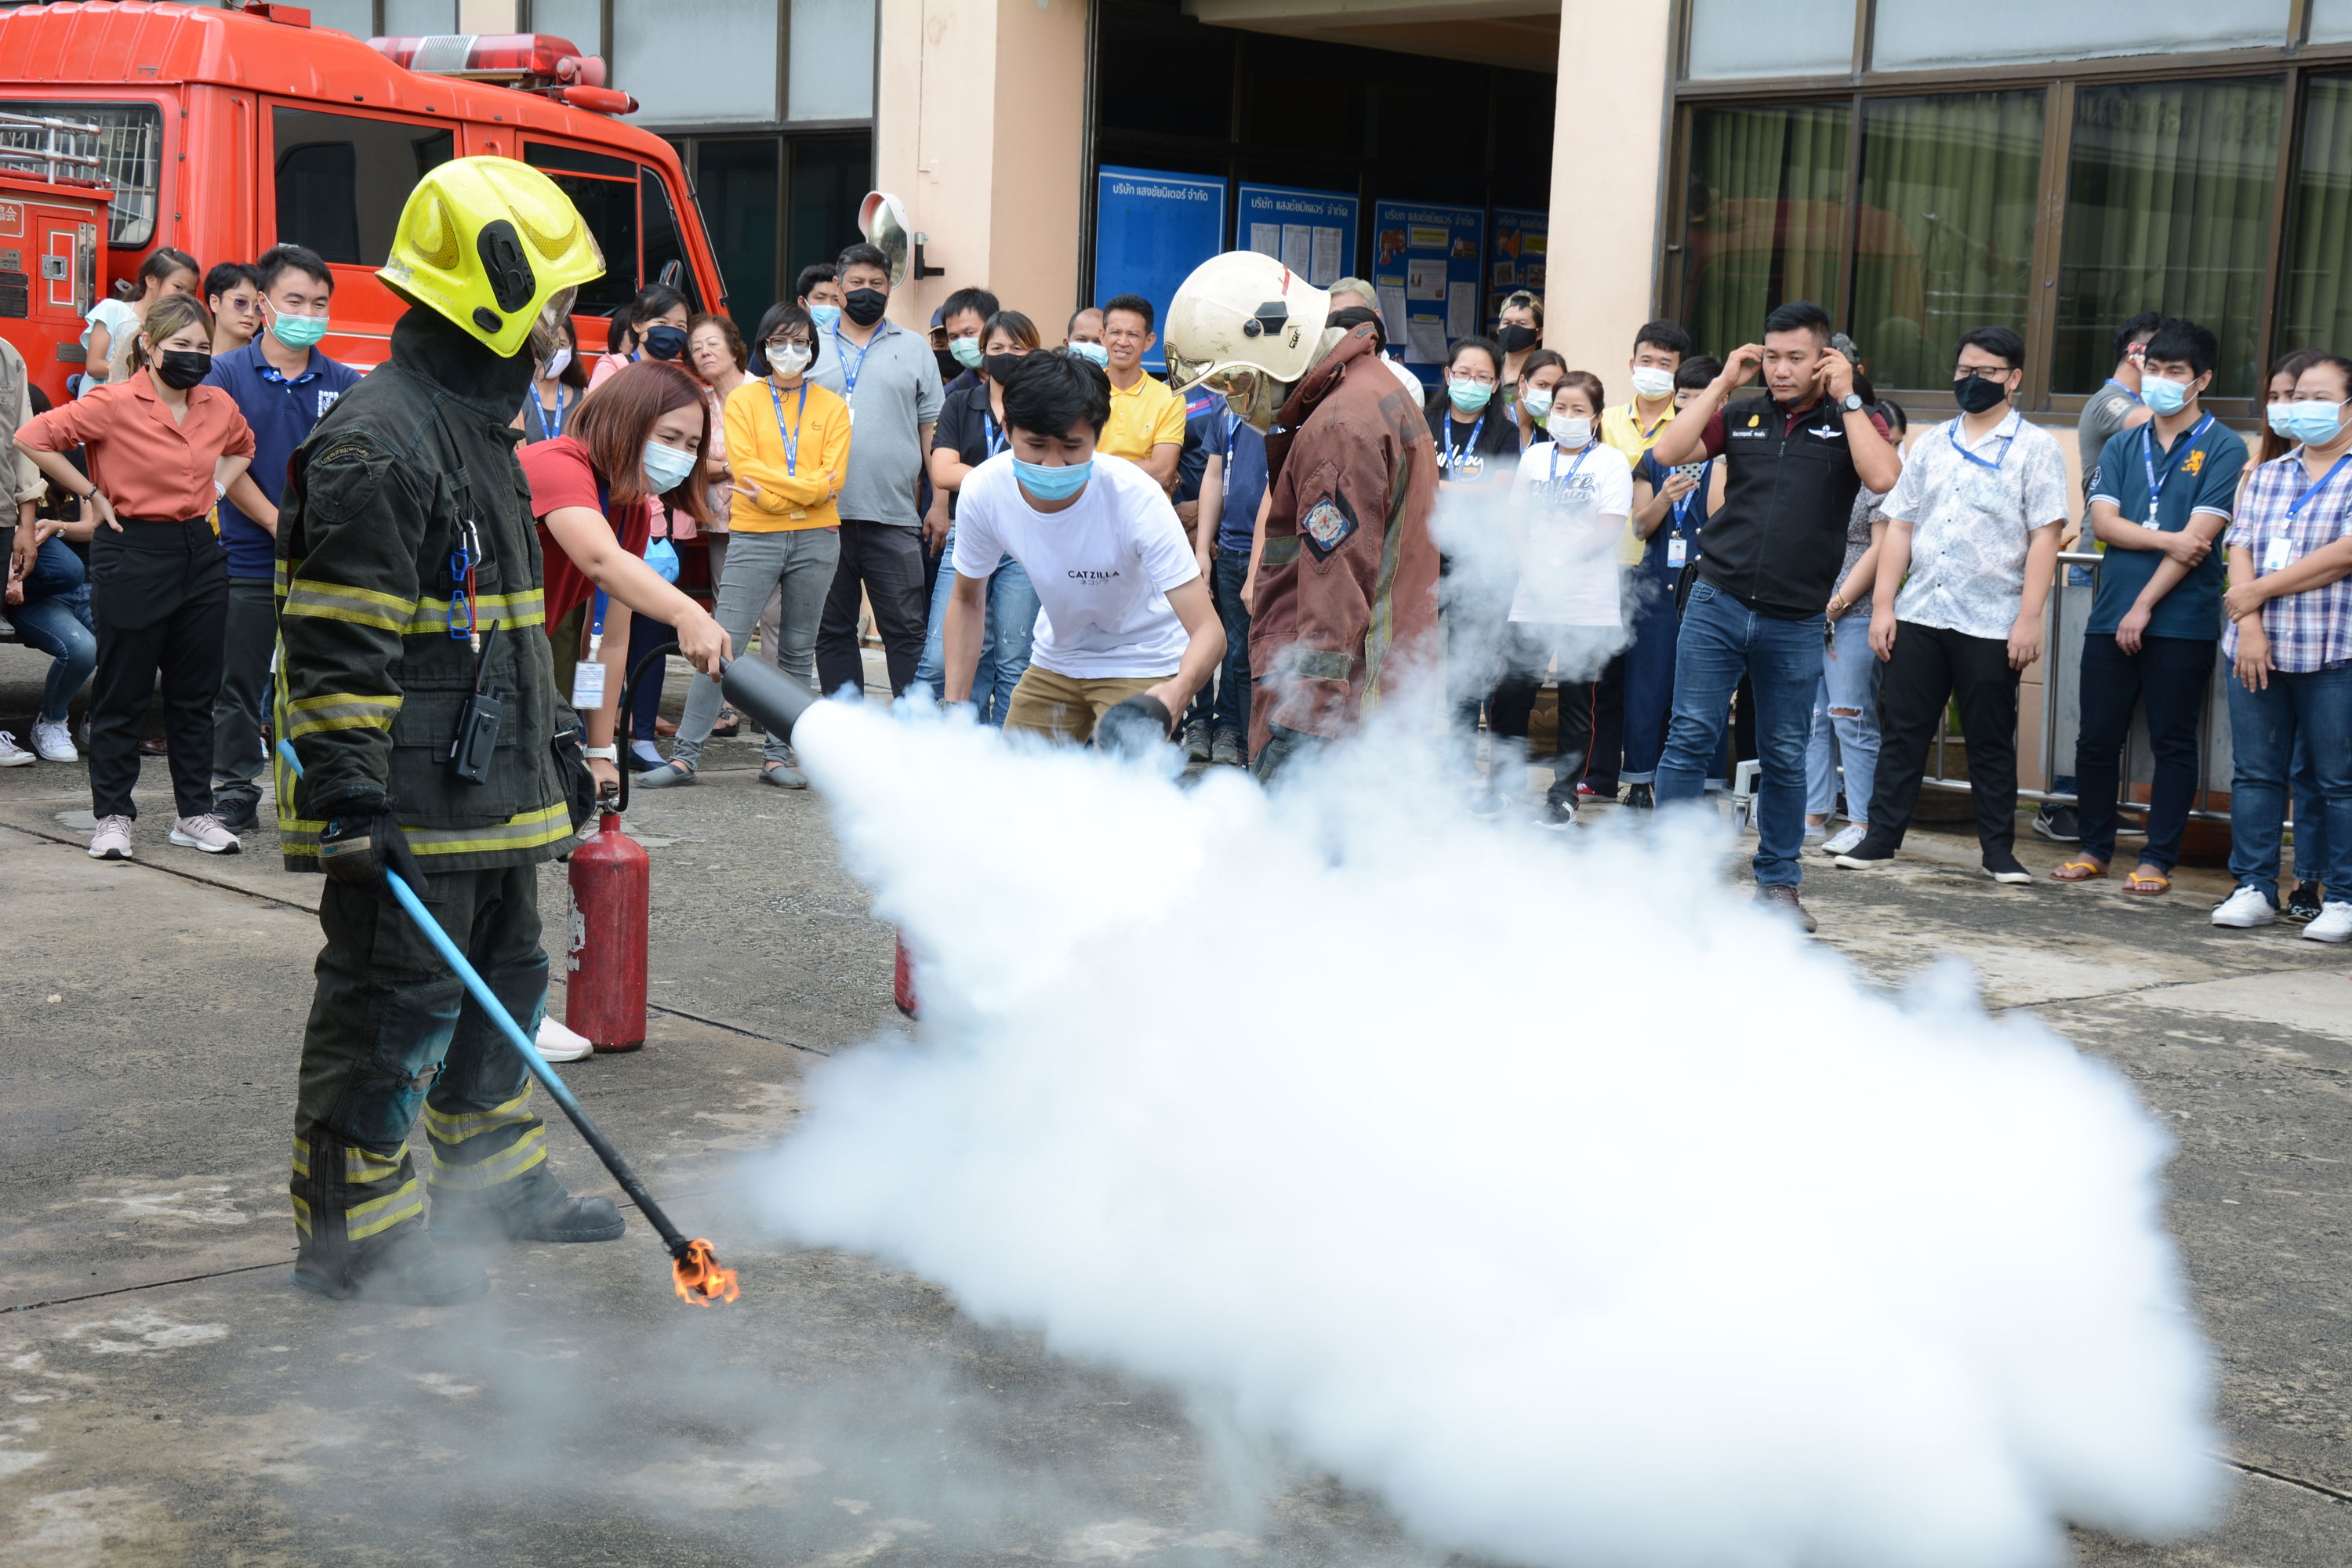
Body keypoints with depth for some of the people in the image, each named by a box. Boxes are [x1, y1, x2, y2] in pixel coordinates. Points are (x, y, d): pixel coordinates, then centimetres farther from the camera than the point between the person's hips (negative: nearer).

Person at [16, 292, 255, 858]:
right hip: (132, 556, -5)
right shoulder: (114, 404, -11)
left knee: (196, 693, 10)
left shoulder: (219, 406, 6)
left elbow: (242, 449, 28)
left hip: (200, 555, 5)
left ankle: (195, 813, 19)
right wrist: (93, 496, -10)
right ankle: (113, 816, 12)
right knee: (122, 694, 3)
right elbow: (34, 437, -13)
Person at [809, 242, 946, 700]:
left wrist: (940, 503, 1)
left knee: (905, 629, -2)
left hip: (895, 518, -1)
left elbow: (933, 429, 9)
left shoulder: (914, 349, 11)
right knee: (832, 631, 6)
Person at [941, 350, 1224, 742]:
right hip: (1054, 661, 4)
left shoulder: (1136, 497, -31)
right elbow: (966, 599, 0)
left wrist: (1176, 692, -56)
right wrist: (955, 706, -10)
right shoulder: (982, 489, -20)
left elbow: (1208, 629, -34)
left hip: (1142, 666, -4)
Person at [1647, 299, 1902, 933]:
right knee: (1691, 737, -4)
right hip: (1718, 605, 1)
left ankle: (1778, 882, 21)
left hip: (1796, 624, 0)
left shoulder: (1854, 421, 5)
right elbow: (1668, 452, -1)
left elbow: (1883, 477, -14)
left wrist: (1845, 398, -9)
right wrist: (1722, 384, 0)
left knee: (1785, 756, 8)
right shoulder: (1741, 418, 9)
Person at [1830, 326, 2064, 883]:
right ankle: (1882, 837, 13)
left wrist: (2030, 617, -13)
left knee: (1991, 741, 4)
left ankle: (1999, 849, 13)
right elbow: (1899, 526, 13)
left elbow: (2045, 536, -5)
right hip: (1918, 614, 4)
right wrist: (1883, 604, 5)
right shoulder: (1931, 445, 14)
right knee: (1902, 730, 6)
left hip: (1991, 624, -4)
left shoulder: (2035, 448, 1)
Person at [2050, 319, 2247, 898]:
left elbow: (2200, 536, -9)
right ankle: (2094, 849, 19)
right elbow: (2103, 522, 2)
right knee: (2097, 737, 5)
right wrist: (2169, 540, -14)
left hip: (2183, 620, -4)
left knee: (2173, 742, 1)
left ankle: (2157, 860, 8)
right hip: (2111, 614, 4)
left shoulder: (2223, 448, 0)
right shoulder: (2122, 446, 14)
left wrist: (2145, 604, -12)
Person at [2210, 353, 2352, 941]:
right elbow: (2241, 551, 7)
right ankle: (2254, 888, 13)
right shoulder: (2267, 477, 17)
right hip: (2256, 649, 5)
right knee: (2254, 772, 6)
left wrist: (2260, 590, -8)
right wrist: (2249, 626, -7)